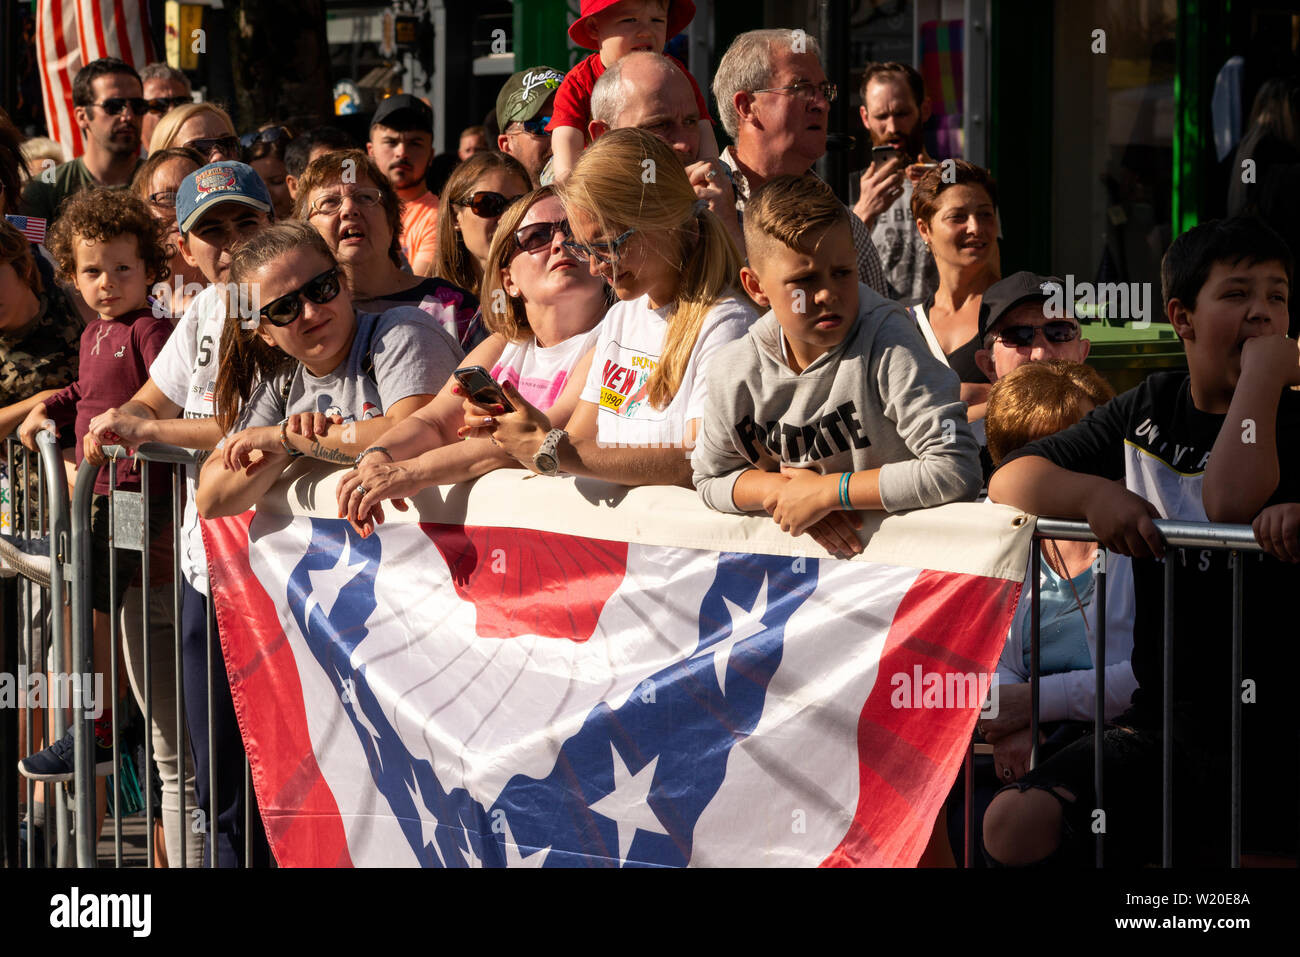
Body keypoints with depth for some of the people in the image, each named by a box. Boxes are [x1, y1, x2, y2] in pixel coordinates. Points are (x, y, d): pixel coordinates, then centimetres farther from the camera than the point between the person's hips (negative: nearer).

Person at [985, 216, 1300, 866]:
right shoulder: (1148, 410, 13)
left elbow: (1231, 501, -23)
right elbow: (1011, 478, 12)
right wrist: (1095, 494, -9)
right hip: (1164, 722, 4)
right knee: (1016, 826, -16)